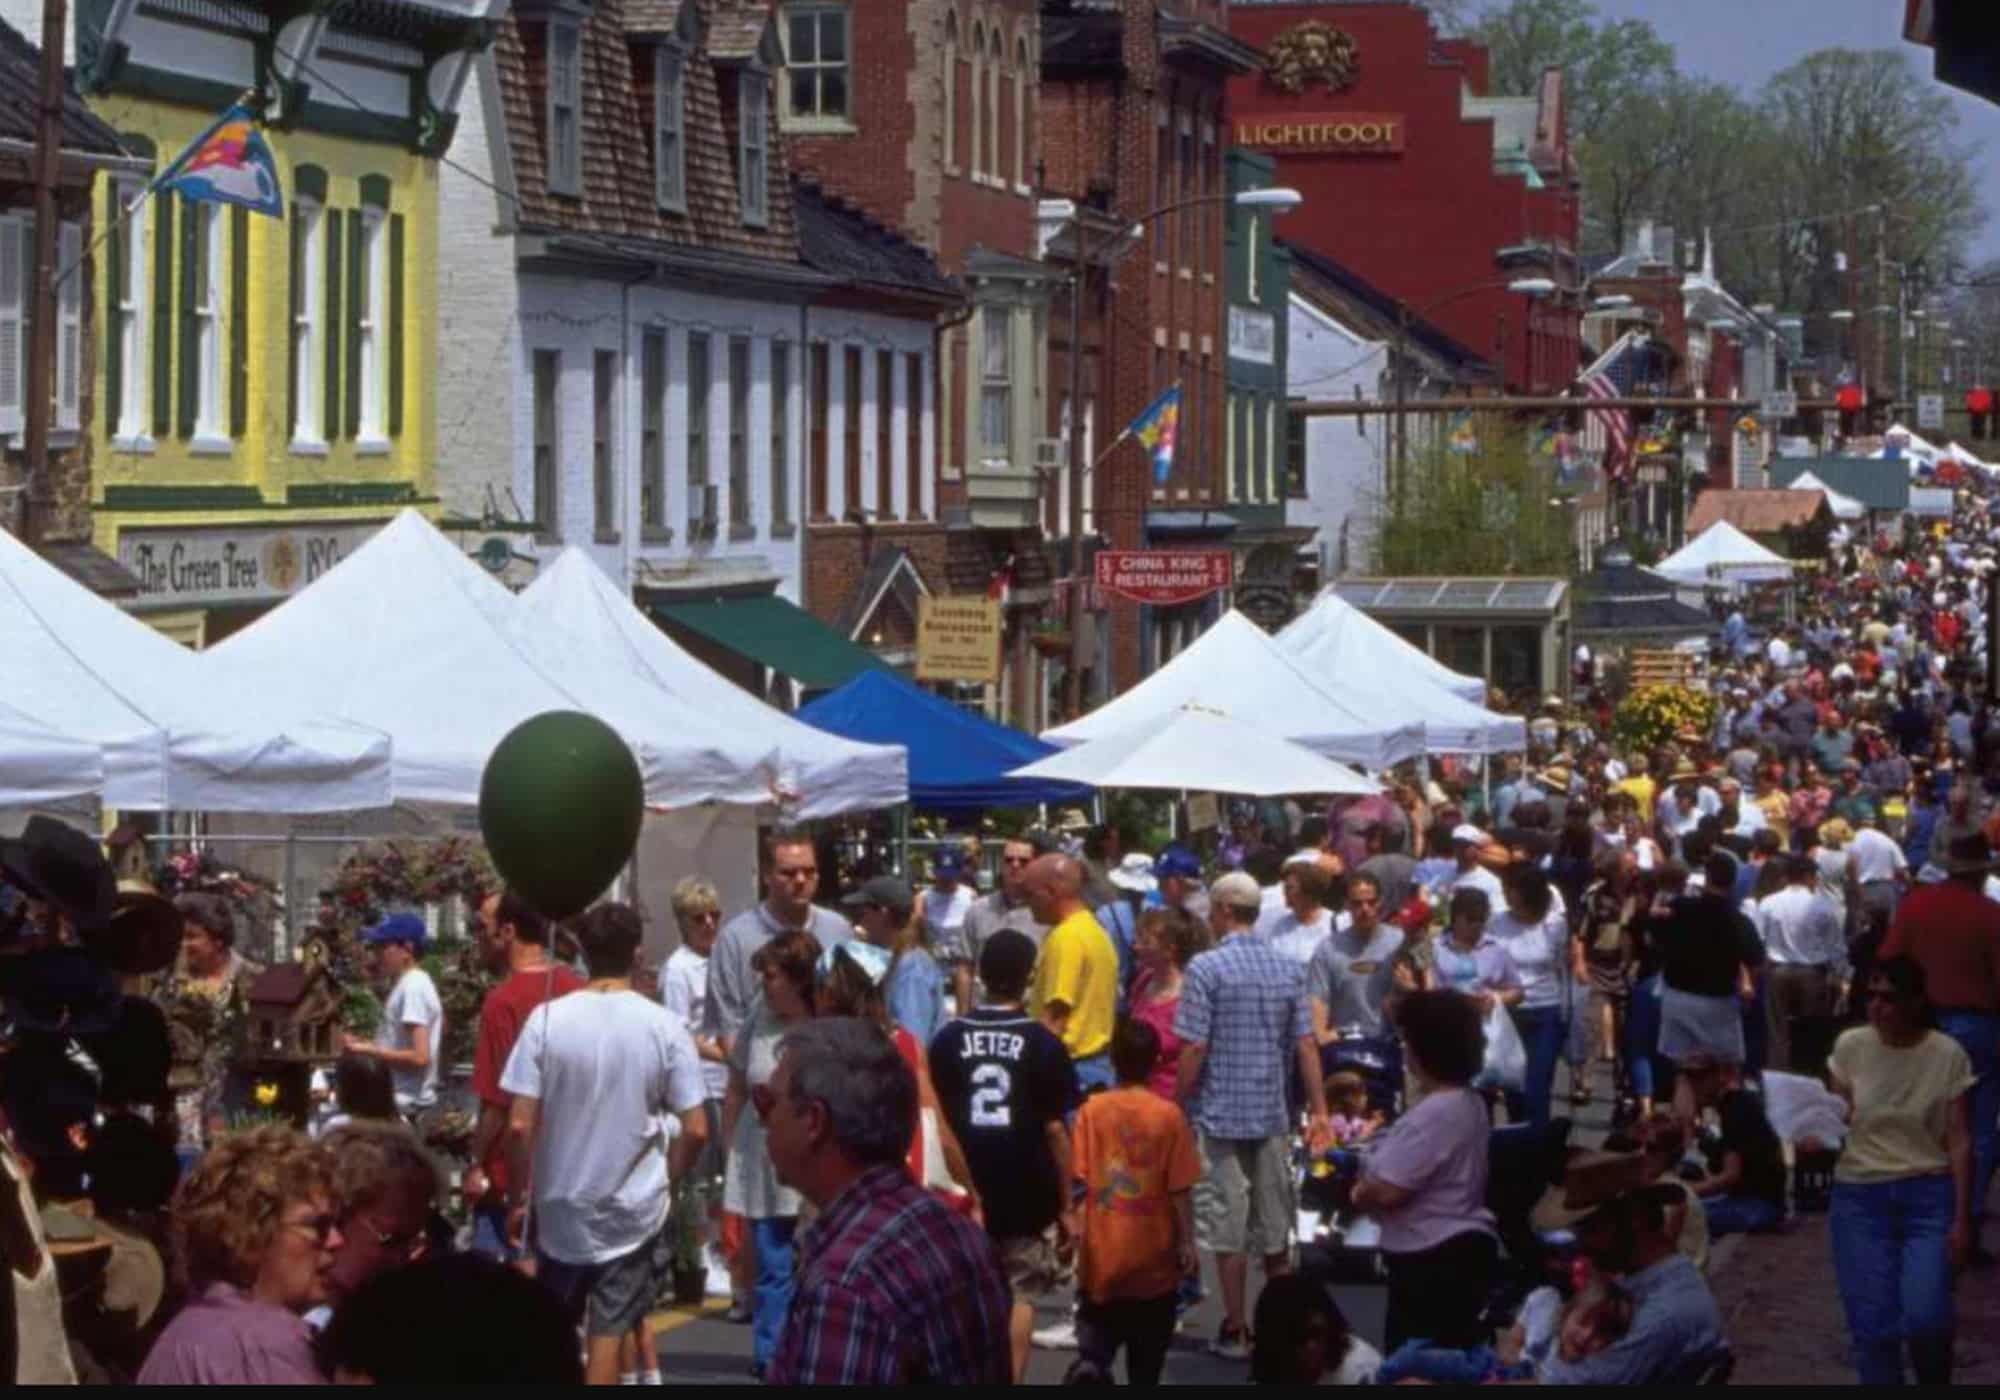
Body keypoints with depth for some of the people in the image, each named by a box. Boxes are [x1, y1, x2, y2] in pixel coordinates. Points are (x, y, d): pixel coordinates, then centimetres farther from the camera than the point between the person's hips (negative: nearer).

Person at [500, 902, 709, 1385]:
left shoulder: (547, 1019, -11)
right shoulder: (665, 1027, -9)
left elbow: (520, 1125, -12)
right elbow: (695, 1130, -9)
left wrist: (518, 1198, 1)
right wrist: (665, 1178, 9)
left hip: (561, 1205, 0)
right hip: (635, 1208, 0)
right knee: (609, 1331, 7)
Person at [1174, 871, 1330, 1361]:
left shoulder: (1206, 968, -11)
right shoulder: (1288, 969, 4)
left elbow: (1194, 1049, -13)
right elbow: (1306, 1046, 2)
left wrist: (1178, 1108, -3)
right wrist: (1319, 1110, 5)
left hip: (1219, 1115, -5)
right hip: (1272, 1115, 5)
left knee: (1228, 1228, 1)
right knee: (1274, 1228, 13)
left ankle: (1236, 1332, 4)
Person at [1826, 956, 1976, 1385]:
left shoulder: (1947, 1055, -7)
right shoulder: (1850, 1046, -1)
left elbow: (1959, 1140, -4)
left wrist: (1962, 1217, -7)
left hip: (1928, 1195, -2)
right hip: (1860, 1196, 2)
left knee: (1925, 1317, -16)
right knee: (1872, 1326, -5)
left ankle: (1934, 1383, 14)